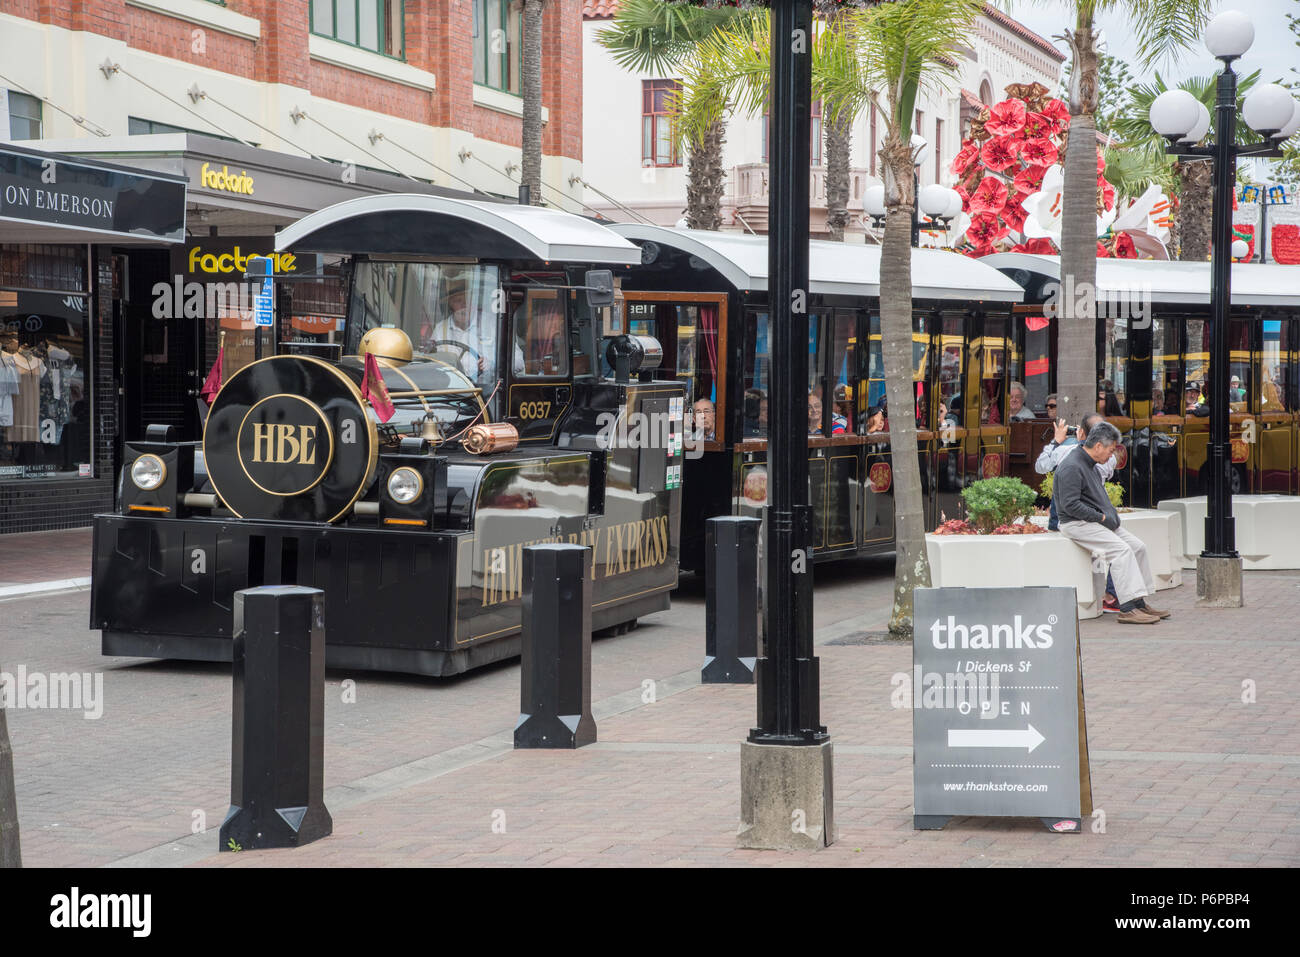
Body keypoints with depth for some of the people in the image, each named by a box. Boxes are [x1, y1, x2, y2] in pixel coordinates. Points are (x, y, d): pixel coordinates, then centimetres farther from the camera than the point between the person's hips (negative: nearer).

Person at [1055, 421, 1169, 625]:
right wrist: (1102, 517, -18)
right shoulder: (1071, 467, -18)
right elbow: (1070, 505, -24)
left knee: (1138, 546, 2)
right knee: (1121, 549, -26)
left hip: (1099, 521, 11)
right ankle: (1127, 609, -29)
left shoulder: (1090, 465, 16)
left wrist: (1112, 515, 10)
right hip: (1077, 524, -11)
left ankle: (1140, 602, 5)